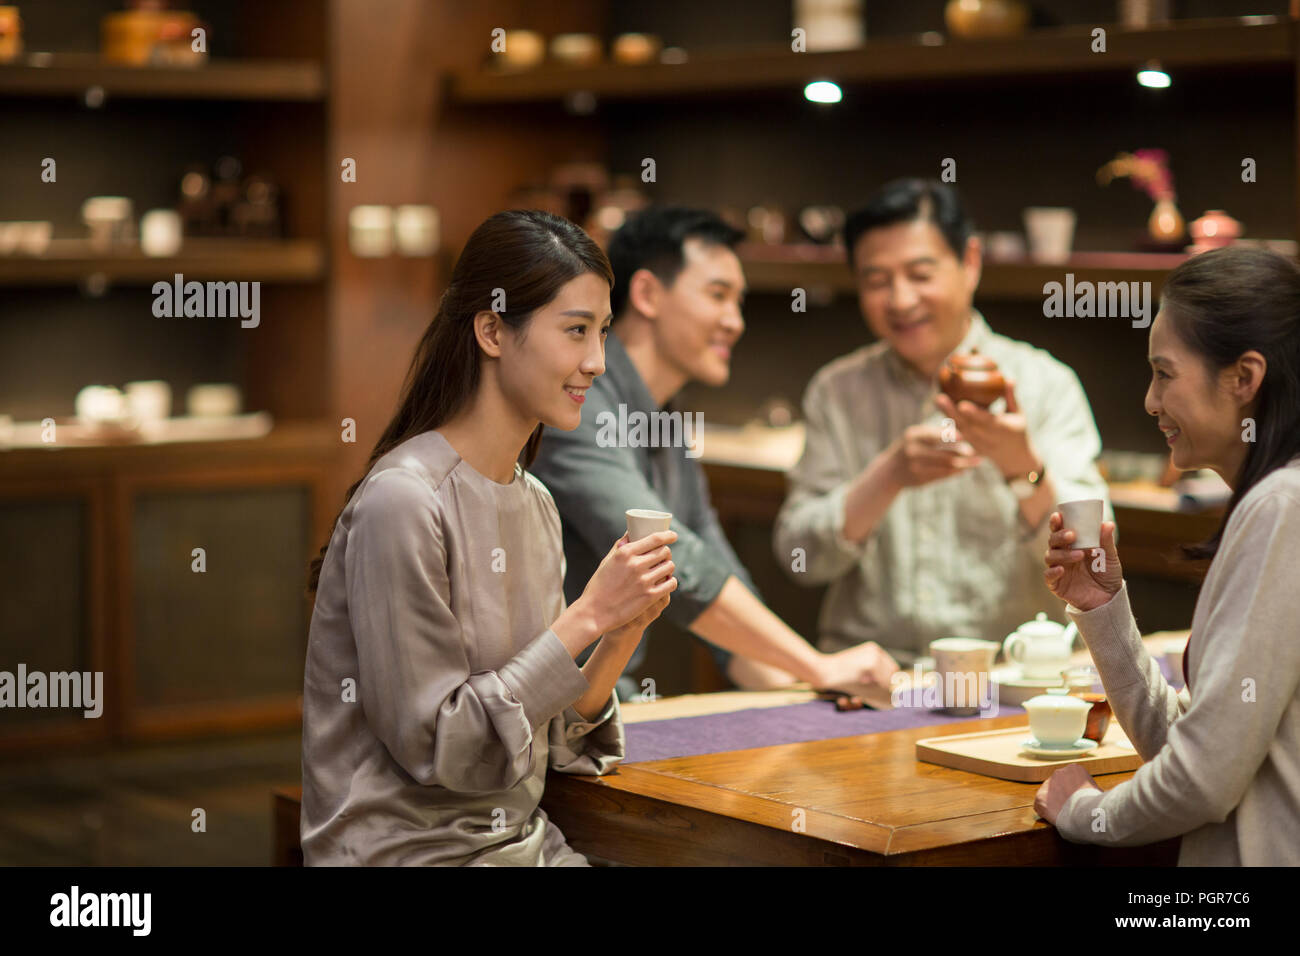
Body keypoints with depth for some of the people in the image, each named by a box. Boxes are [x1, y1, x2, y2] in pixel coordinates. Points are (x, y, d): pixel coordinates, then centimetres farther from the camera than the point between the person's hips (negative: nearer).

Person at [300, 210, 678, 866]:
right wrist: (587, 618, -16)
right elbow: (434, 748, -16)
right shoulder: (401, 502, -15)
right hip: (407, 849, -7)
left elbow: (545, 738, 10)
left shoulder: (535, 504, 9)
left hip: (524, 842, 8)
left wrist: (627, 629, -5)